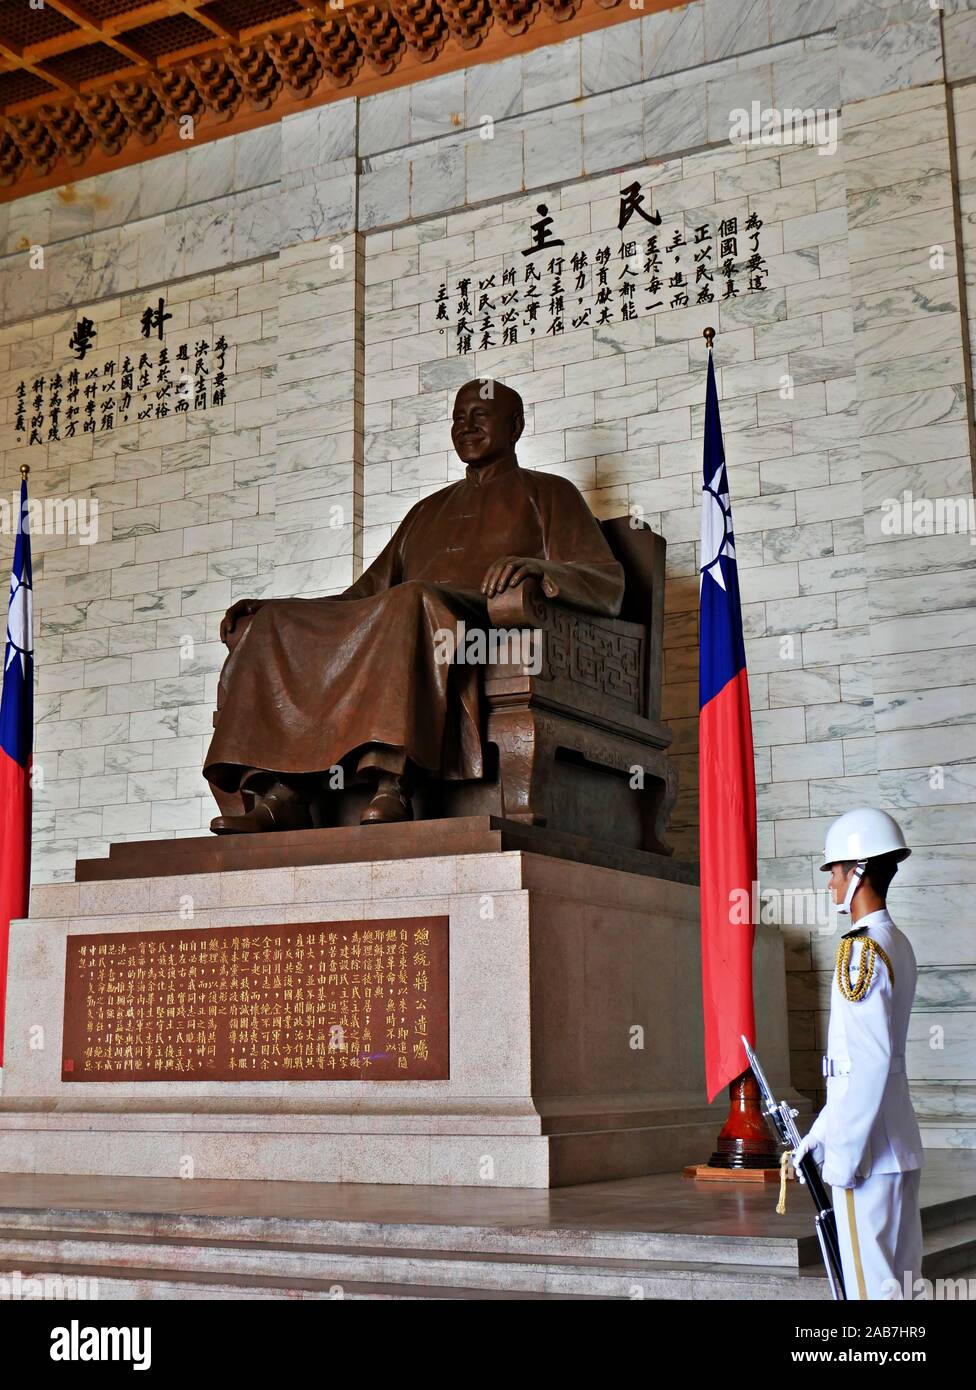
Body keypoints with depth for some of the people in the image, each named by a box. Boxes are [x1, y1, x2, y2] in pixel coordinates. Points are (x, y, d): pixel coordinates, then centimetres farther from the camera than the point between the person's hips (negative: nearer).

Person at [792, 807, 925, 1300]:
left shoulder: (861, 950, -15)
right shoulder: (899, 945, 14)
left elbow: (872, 1060, -21)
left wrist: (842, 1153, -18)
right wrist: (821, 1131, 23)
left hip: (868, 1151, -9)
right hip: (902, 1148, 9)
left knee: (871, 1283, -4)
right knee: (900, 1280, 13)